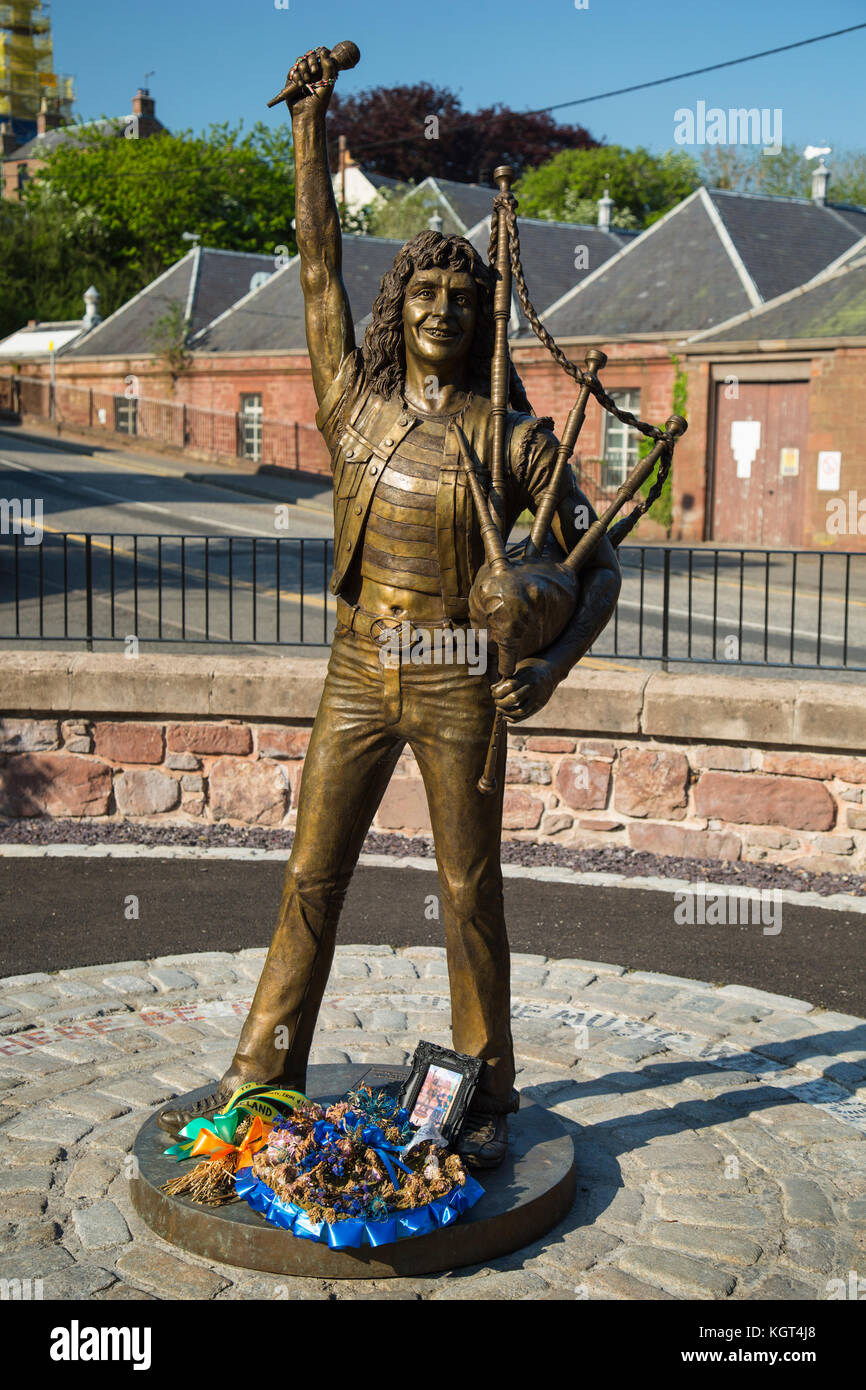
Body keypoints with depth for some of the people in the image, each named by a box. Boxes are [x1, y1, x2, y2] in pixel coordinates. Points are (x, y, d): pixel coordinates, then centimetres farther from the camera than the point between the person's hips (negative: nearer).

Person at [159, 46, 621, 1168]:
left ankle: (488, 1096, 19)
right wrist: (311, 123, 4)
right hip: (359, 678, 3)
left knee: (469, 892, 5)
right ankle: (261, 1075, 20)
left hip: (459, 689, -3)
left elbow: (599, 567, -2)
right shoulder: (356, 402, 5)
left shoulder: (513, 434, -3)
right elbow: (318, 263, 5)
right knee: (311, 878, 8)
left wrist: (555, 662, -18)